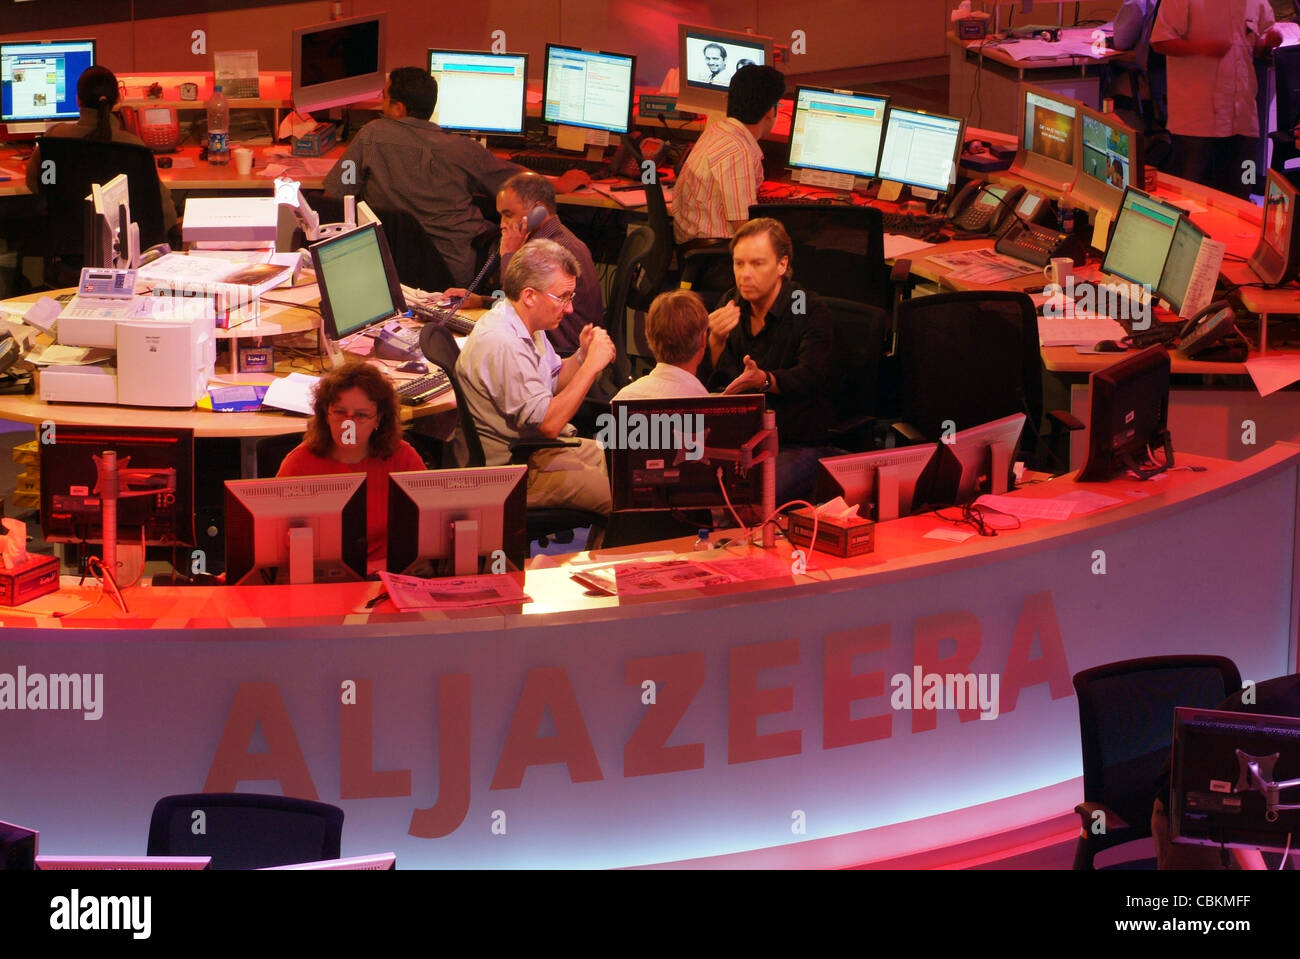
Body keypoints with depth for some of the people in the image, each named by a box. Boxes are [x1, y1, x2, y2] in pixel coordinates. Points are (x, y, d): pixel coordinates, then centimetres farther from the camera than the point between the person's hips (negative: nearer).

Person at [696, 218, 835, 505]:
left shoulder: (811, 312, -9)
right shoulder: (731, 305, 8)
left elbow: (809, 378, -25)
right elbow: (707, 381, 4)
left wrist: (764, 380, -45)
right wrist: (716, 341, -18)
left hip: (798, 445, -5)